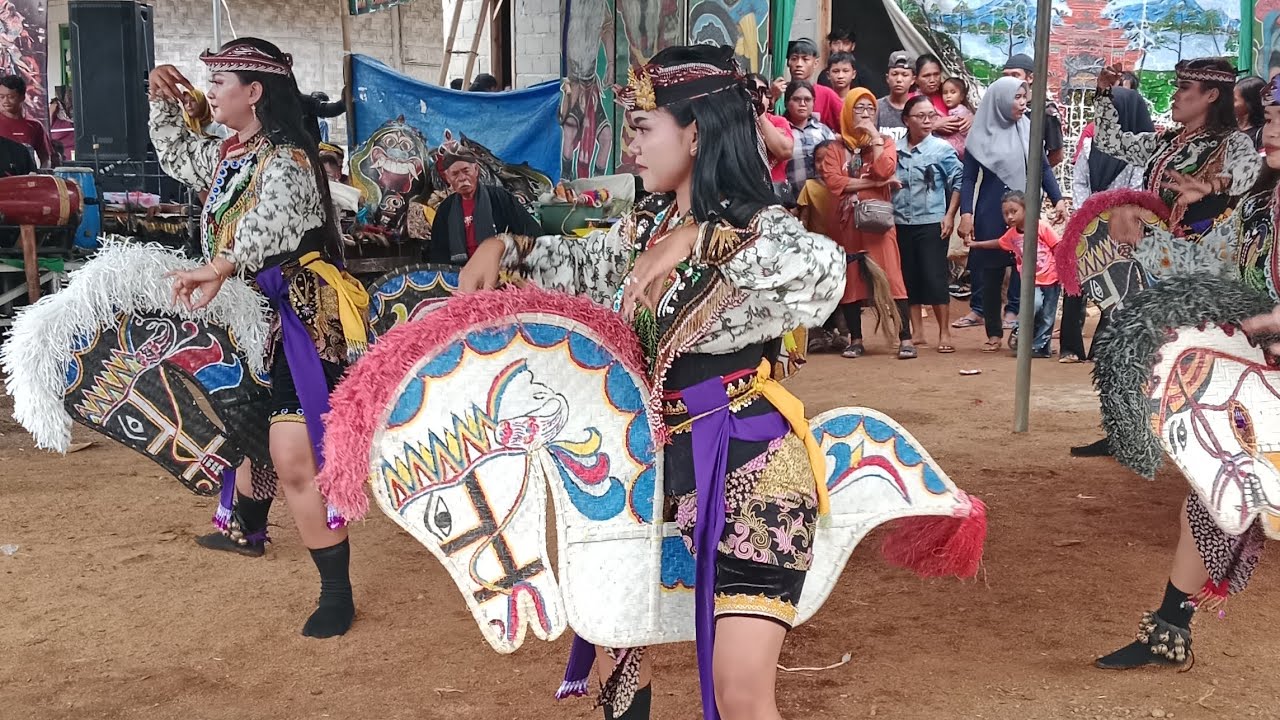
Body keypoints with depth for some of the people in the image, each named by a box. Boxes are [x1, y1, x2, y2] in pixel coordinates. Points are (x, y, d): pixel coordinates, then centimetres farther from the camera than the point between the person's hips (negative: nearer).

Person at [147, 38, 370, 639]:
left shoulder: (285, 161, -19)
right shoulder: (228, 155, 12)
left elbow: (267, 222, -40)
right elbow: (176, 156, 32)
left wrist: (218, 268, -57)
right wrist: (164, 100, 15)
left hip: (296, 320, -10)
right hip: (250, 315, 10)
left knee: (295, 459, -15)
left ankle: (337, 594, -6)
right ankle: (248, 529, 54)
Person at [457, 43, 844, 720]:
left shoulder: (758, 227, -15)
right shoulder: (646, 223, 8)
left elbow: (825, 270, -38)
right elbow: (580, 263, 26)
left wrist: (699, 239, -36)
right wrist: (504, 247, 10)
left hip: (746, 465, -7)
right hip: (652, 451, 8)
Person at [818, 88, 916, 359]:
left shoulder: (885, 141, 10)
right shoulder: (835, 147, 9)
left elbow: (885, 170, -11)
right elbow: (832, 181, -9)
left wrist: (874, 136, -6)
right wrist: (874, 182, -10)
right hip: (845, 222, 1)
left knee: (891, 277, -9)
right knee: (849, 280, 4)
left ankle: (905, 339, -10)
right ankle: (856, 339, 13)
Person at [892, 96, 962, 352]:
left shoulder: (942, 148, -3)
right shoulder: (895, 149, 3)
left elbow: (958, 181, 0)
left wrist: (950, 215, -5)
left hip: (933, 223, -3)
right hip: (902, 224, 3)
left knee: (935, 278, -3)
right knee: (909, 278, 8)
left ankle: (944, 333, 6)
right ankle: (917, 331, 18)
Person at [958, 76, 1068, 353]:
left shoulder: (1028, 129, 4)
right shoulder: (981, 134, -1)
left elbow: (1043, 167, 9)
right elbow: (969, 178, -1)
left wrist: (1058, 199, -3)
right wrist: (966, 214, -11)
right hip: (991, 214, -1)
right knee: (991, 270, 4)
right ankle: (994, 332, 14)